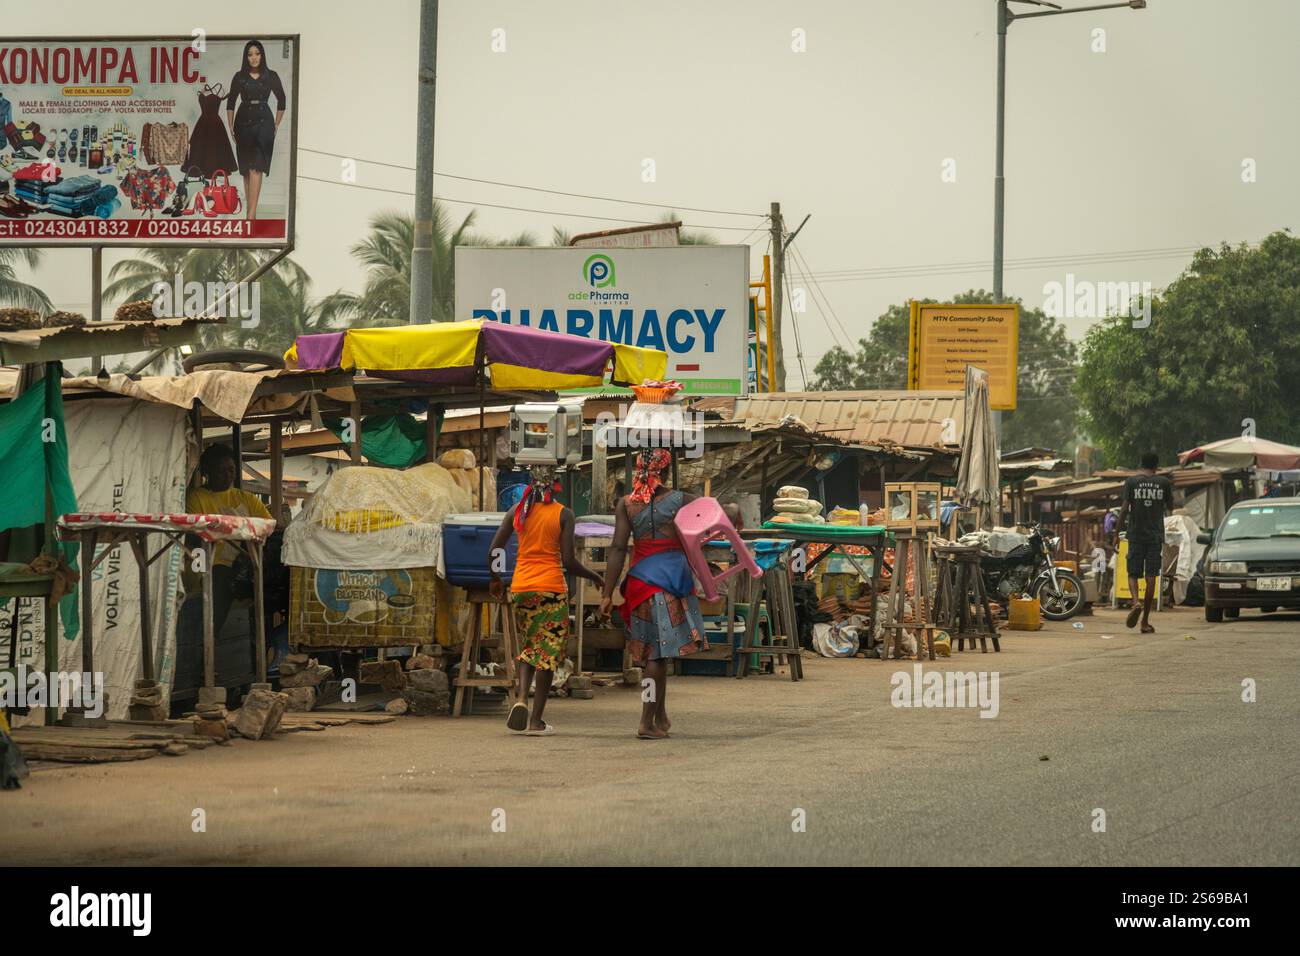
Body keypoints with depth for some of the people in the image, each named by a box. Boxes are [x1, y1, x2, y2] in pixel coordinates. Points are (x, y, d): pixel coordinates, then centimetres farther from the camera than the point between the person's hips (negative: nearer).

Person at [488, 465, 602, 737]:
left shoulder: (516, 512, 4)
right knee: (548, 651, 4)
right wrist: (595, 577, 6)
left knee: (530, 646, 20)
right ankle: (536, 720, 2)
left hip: (520, 587, 4)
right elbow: (569, 561, -11)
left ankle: (521, 698, -4)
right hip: (552, 587, -4)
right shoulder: (563, 515, -6)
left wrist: (495, 579, 23)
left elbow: (493, 552, 4)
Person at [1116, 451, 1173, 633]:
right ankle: (1145, 621, 1)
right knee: (1151, 577, 1)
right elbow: (1170, 507, 12)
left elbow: (1124, 508, -6)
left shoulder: (1131, 481, -1)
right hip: (1155, 535, 1)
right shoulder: (1164, 482, 2)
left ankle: (1136, 602, -22)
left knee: (1133, 574, 8)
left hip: (1135, 535, -1)